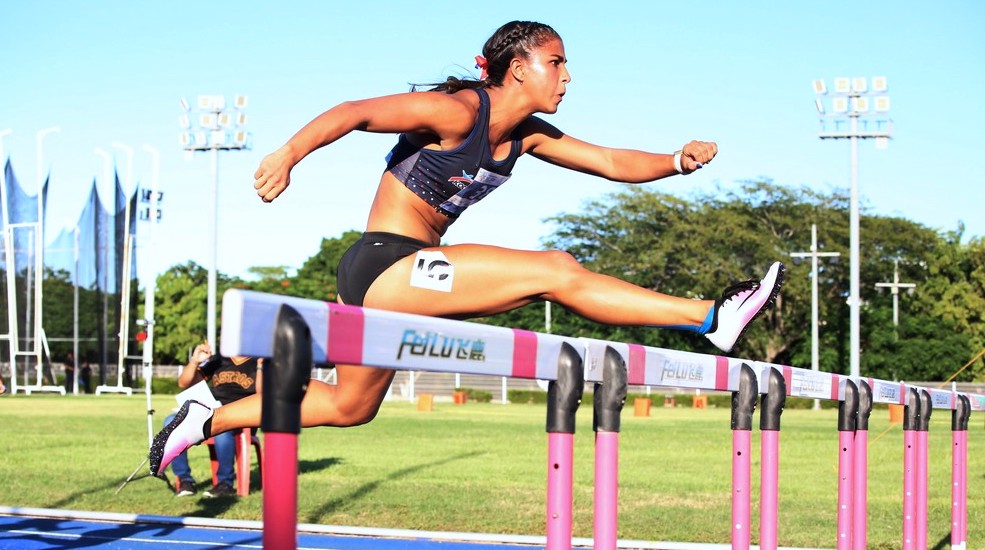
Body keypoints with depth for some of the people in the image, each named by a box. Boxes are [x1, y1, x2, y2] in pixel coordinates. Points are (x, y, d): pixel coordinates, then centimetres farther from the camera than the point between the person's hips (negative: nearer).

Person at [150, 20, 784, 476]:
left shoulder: (528, 135, 10)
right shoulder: (459, 110, -15)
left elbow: (614, 162, 6)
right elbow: (357, 111, -24)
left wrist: (678, 160, -12)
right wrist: (290, 153, -40)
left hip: (407, 282, 10)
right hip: (381, 267, -10)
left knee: (348, 407, 22)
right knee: (556, 271, -17)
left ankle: (205, 421, 29)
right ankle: (711, 317, -15)